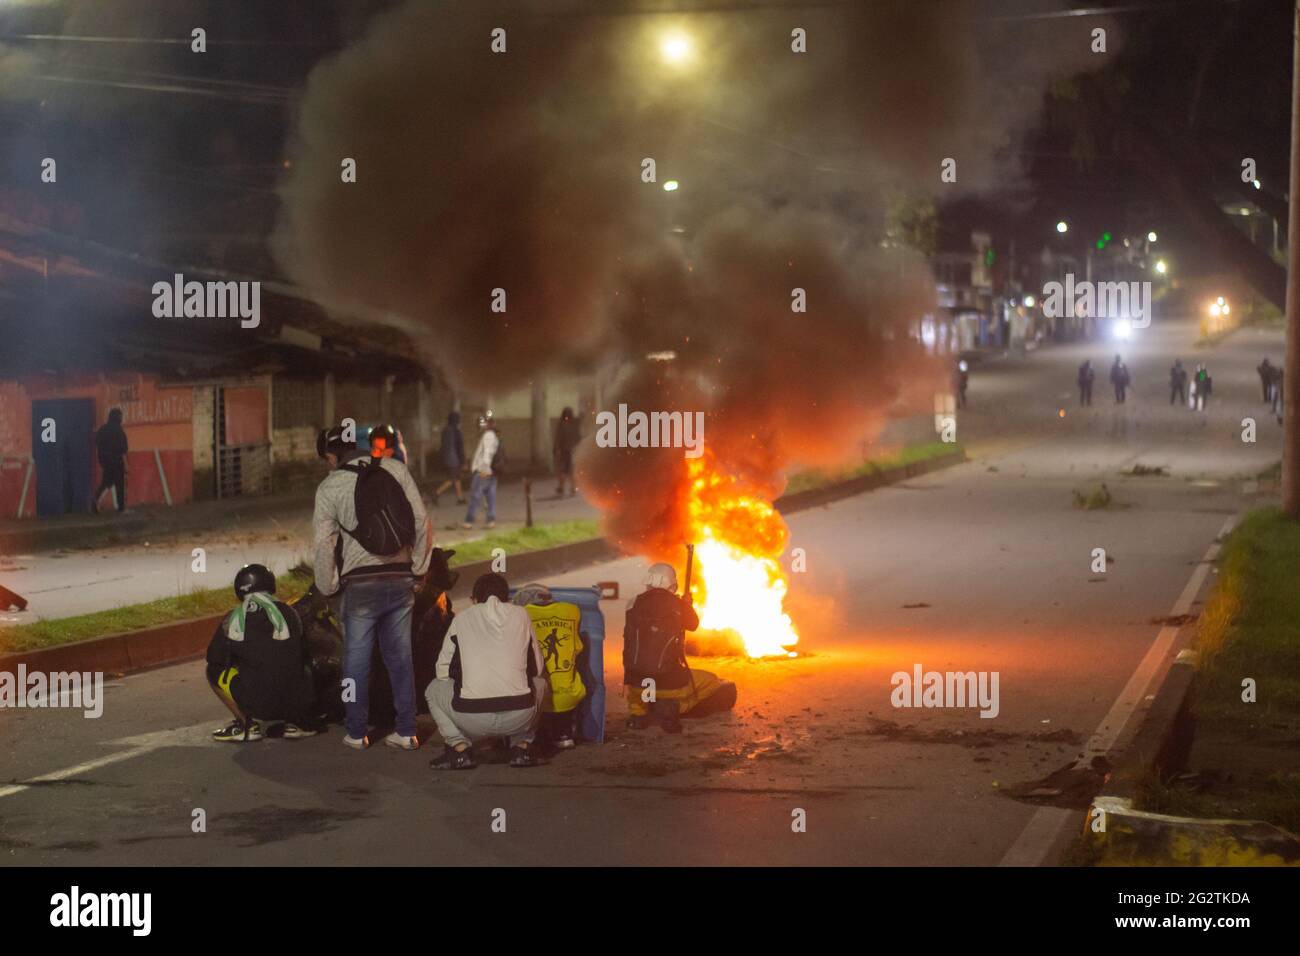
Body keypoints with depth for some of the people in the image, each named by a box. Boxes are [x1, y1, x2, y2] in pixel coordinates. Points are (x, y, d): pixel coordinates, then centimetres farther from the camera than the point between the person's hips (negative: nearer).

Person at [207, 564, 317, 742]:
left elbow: (214, 659, 11)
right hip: (295, 705, 3)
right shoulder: (290, 614, 6)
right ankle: (295, 722, 14)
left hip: (257, 705, -3)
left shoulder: (232, 620, -1)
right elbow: (305, 657, 18)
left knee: (214, 671, 19)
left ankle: (247, 725, 8)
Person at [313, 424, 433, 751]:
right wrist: (418, 567, 10)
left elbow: (324, 543, -3)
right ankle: (406, 732, 12)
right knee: (400, 658, 10)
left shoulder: (330, 487, -5)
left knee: (357, 660, 8)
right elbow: (422, 522, 1)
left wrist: (326, 588, 8)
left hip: (361, 583, -3)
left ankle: (356, 733, 13)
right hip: (401, 580, 3)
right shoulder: (396, 470, 2)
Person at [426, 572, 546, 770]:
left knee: (434, 689, 29)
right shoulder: (521, 615, 16)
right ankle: (522, 746, 19)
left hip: (471, 719, -1)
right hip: (520, 716, 1)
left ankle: (459, 747, 11)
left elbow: (443, 672, 16)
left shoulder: (461, 618, 14)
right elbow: (537, 668, 21)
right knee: (539, 684, 34)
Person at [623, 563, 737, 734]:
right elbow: (693, 623, 15)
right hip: (669, 683, -4)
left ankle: (637, 710, 9)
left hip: (636, 683, 4)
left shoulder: (635, 605, 0)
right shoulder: (677, 606, -6)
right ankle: (671, 707, -6)